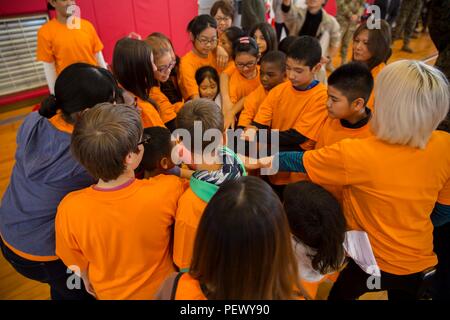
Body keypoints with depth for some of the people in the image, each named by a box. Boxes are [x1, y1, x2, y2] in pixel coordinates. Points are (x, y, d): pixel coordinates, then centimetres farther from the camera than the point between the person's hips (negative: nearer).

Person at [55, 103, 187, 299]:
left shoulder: (69, 209, -31)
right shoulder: (168, 190, -38)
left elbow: (77, 264, -11)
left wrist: (88, 281, 9)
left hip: (110, 293, 1)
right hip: (161, 287, 0)